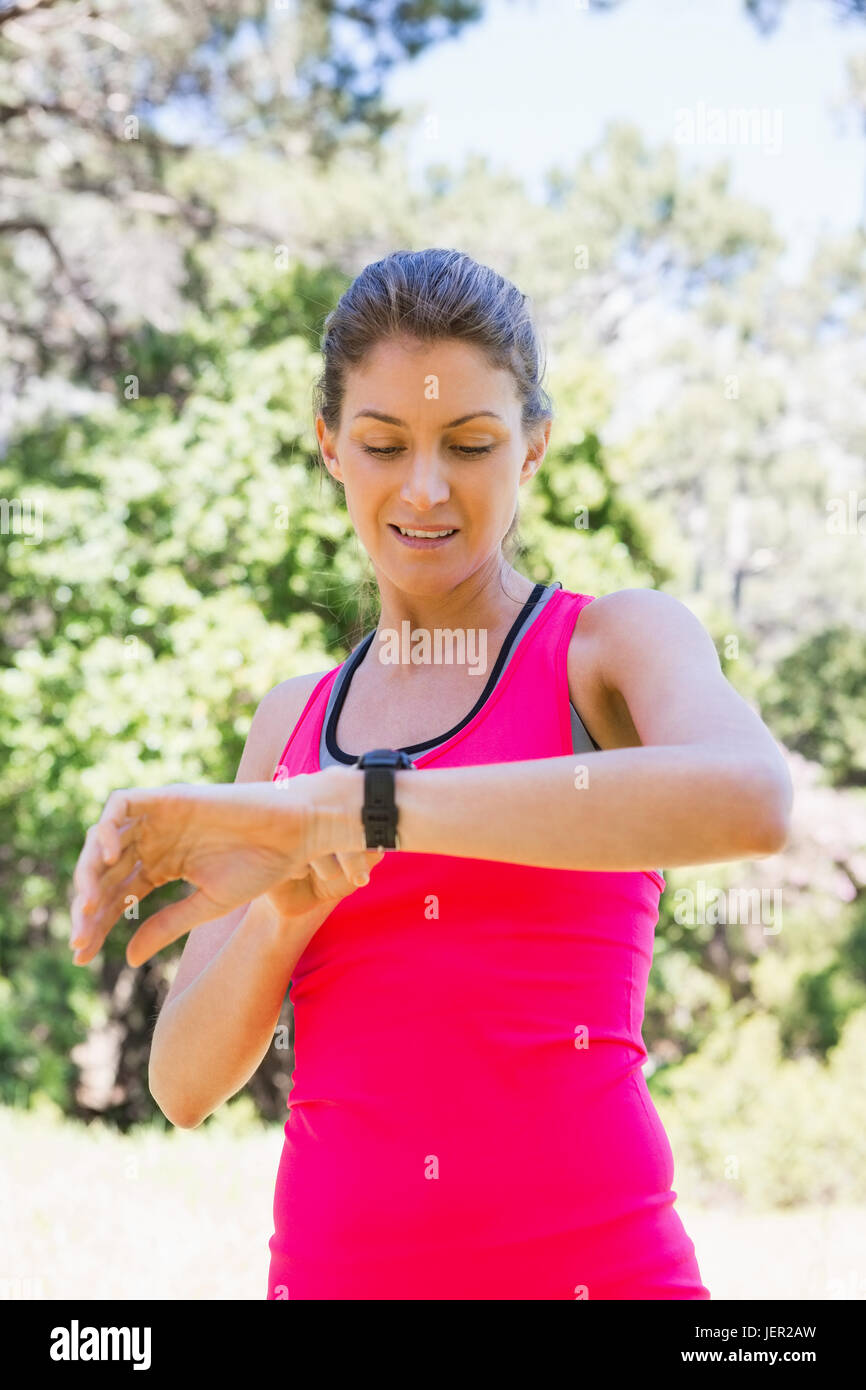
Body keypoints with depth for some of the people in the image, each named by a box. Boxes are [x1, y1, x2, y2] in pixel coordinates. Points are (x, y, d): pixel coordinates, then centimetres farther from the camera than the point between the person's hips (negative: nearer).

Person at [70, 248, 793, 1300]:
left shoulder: (619, 642, 2)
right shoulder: (293, 723, 14)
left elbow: (749, 800, -22)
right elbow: (188, 1083, 8)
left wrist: (338, 813, -23)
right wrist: (290, 903, -12)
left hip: (589, 1263, -3)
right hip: (338, 1270, 4)